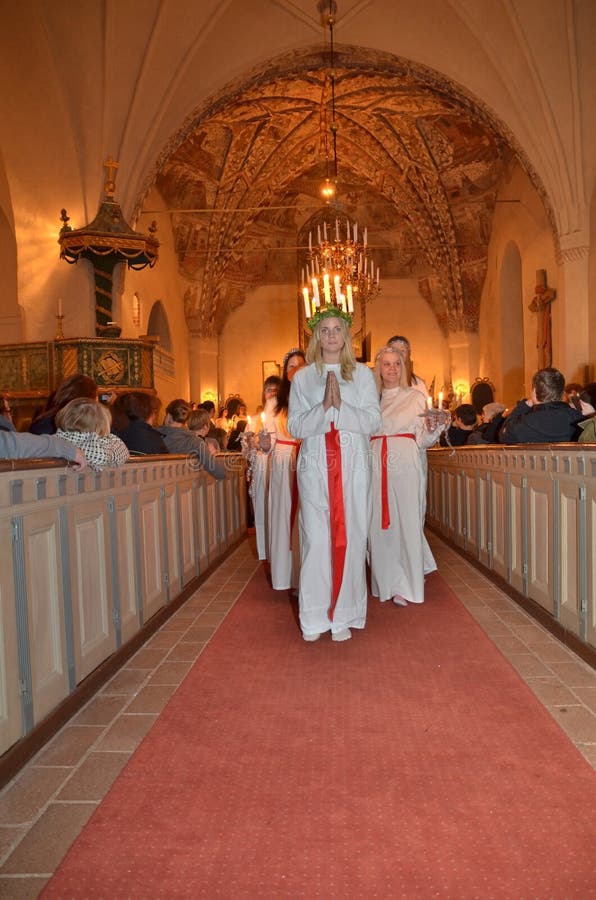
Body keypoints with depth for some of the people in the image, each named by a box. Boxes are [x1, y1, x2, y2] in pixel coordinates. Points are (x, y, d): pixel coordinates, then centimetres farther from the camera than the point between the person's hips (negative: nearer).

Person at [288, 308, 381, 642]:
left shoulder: (363, 374, 10)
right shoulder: (303, 377, 11)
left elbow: (374, 422, 1)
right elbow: (295, 427, 2)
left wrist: (341, 406, -12)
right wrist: (323, 407, -13)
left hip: (353, 464, 0)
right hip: (315, 464, 0)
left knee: (350, 537, -1)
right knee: (316, 537, -3)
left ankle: (344, 617, 9)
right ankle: (314, 618, 7)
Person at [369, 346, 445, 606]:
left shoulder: (415, 397, 9)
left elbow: (423, 441, 6)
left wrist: (433, 429, -13)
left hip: (405, 464, -2)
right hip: (376, 465, 2)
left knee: (407, 522, -3)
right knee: (379, 524, 2)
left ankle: (406, 587, 7)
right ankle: (386, 583, 15)